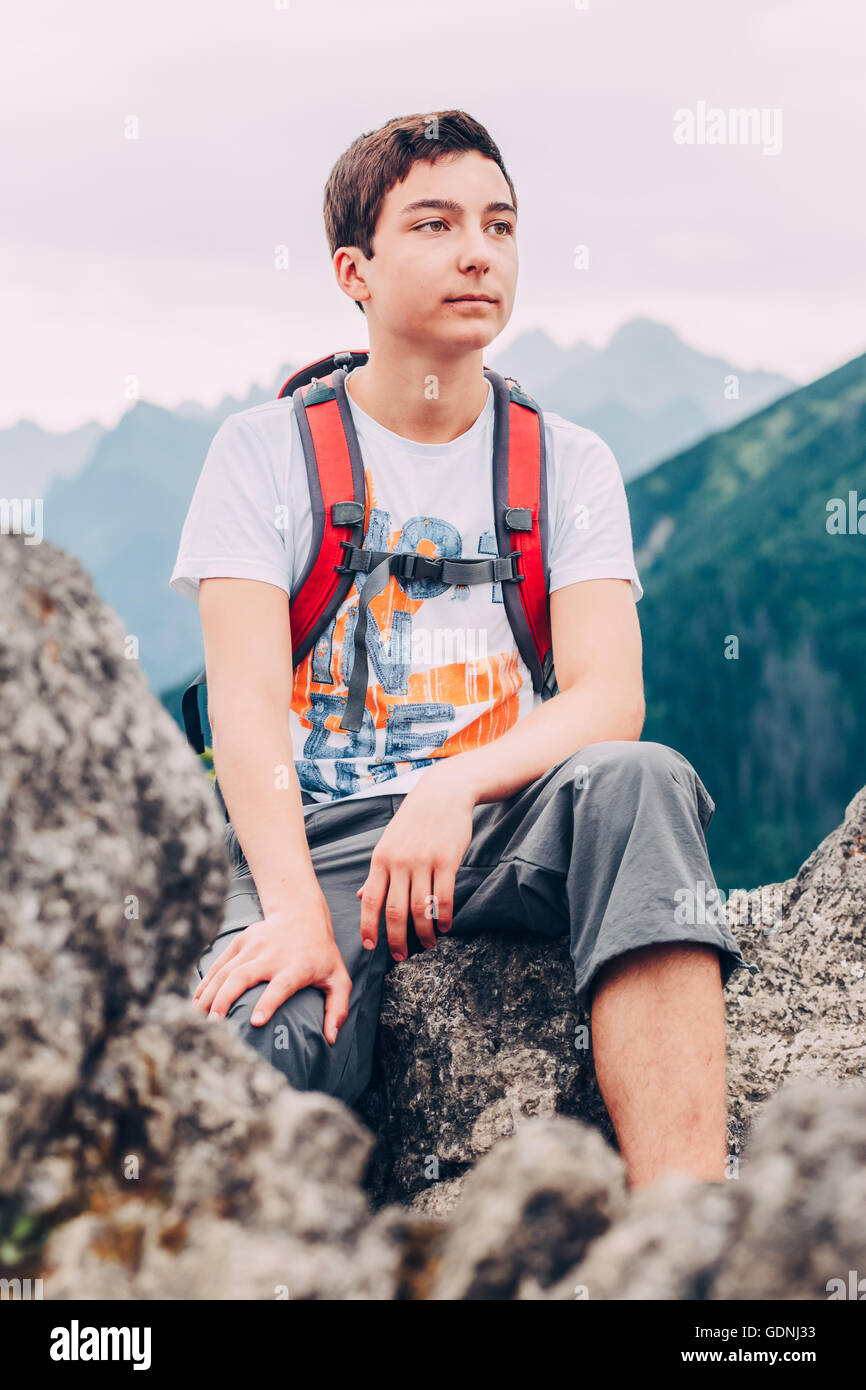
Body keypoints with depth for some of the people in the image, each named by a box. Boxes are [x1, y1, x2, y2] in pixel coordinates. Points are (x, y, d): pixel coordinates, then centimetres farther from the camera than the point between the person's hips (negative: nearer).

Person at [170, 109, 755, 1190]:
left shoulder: (569, 463, 11)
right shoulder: (266, 451, 6)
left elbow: (610, 698, -3)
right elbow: (247, 706, -6)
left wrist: (455, 786, -23)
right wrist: (297, 907, -24)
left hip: (502, 825, 2)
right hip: (315, 836, -2)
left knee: (640, 779, -34)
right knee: (259, 1046, -37)